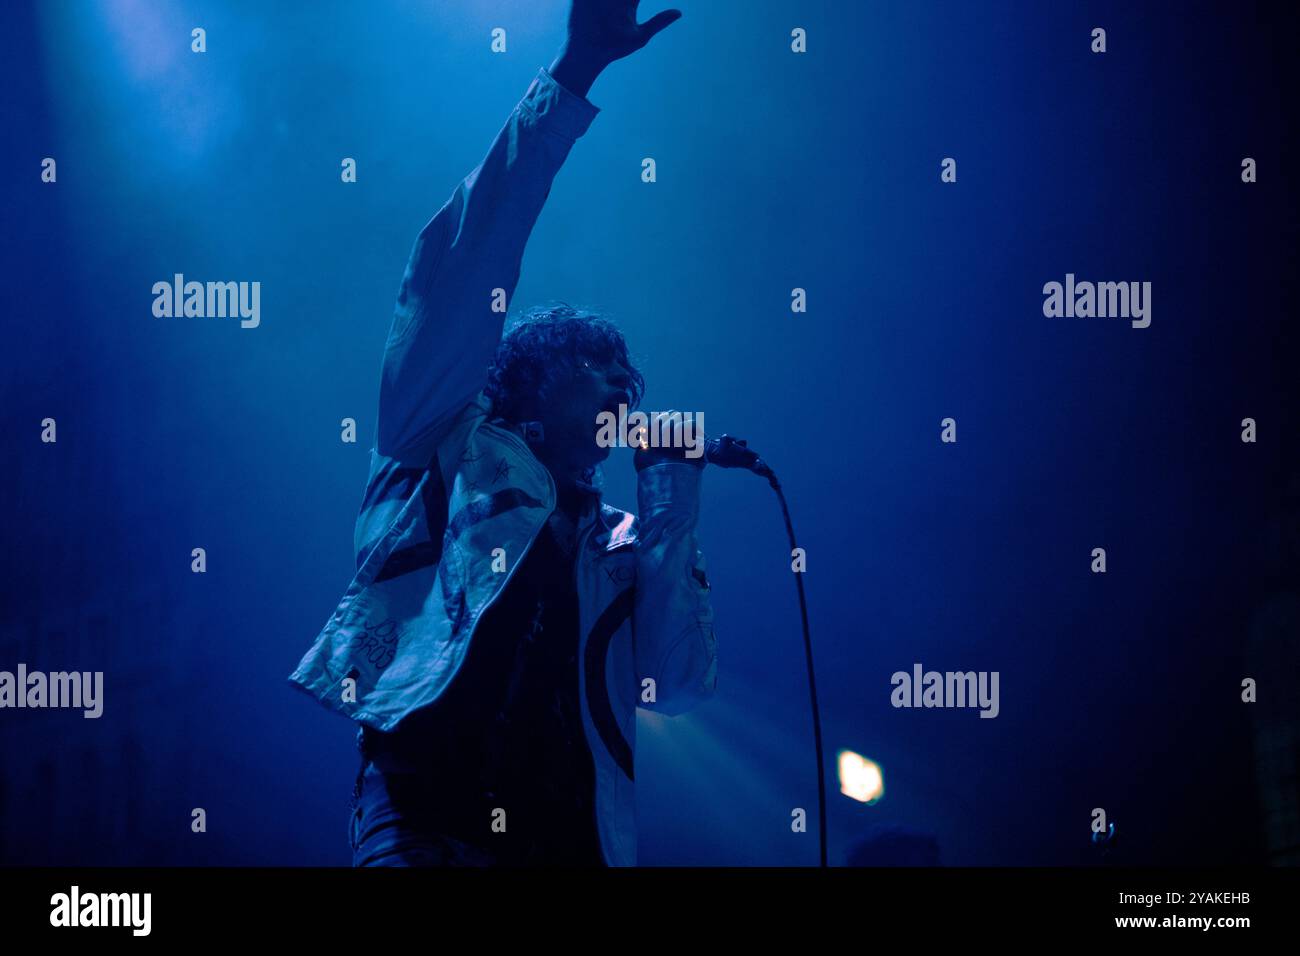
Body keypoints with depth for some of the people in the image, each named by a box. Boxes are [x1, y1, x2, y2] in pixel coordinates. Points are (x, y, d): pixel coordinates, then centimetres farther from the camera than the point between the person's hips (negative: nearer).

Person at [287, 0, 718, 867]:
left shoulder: (619, 545, 25)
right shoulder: (451, 453, 16)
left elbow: (679, 685, 11)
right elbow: (460, 268, 5)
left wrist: (671, 512, 10)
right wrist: (568, 85, 1)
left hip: (572, 838, 4)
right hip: (427, 814, -4)